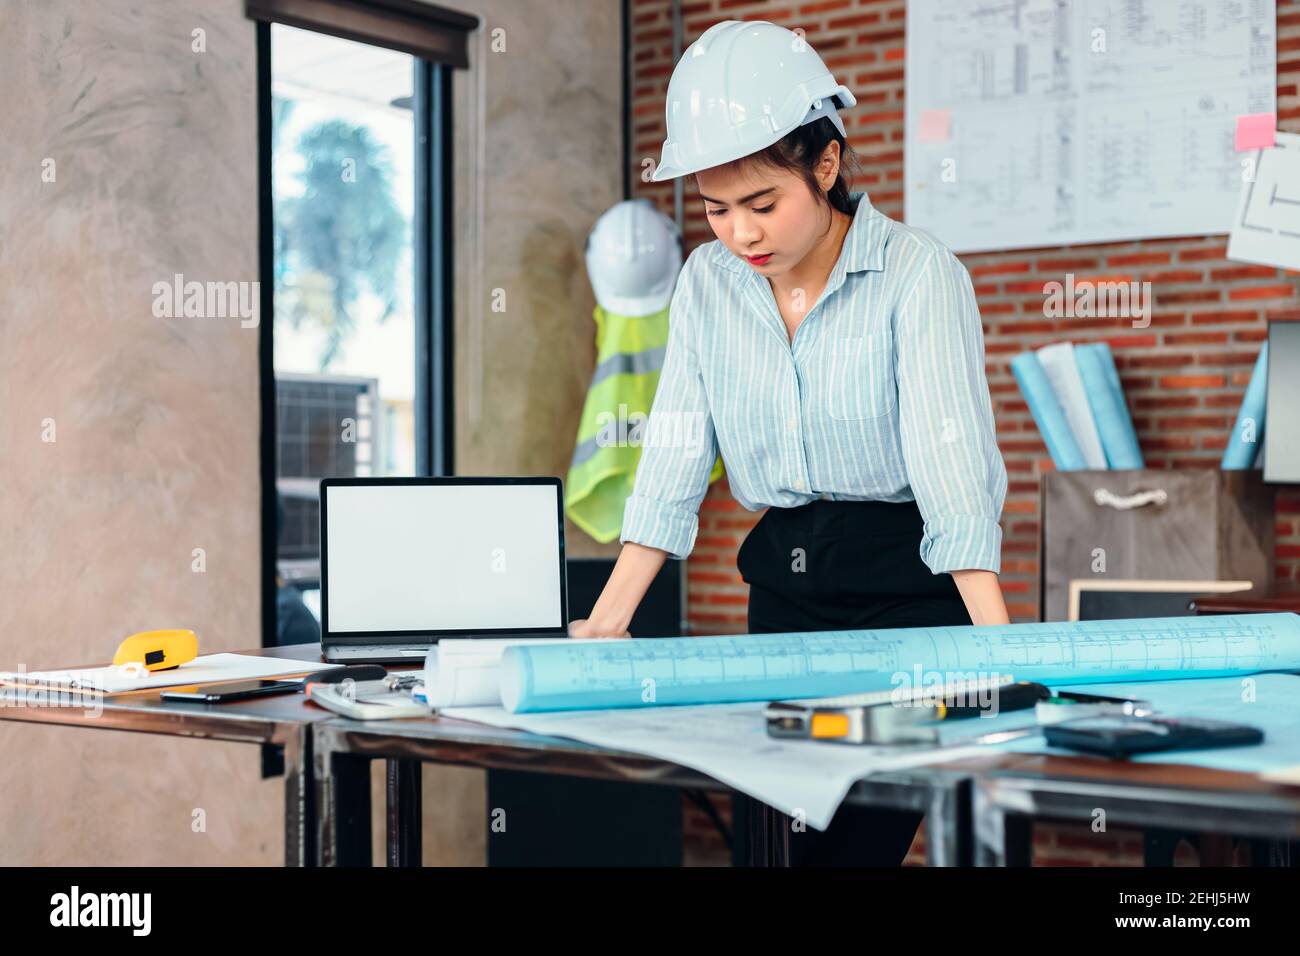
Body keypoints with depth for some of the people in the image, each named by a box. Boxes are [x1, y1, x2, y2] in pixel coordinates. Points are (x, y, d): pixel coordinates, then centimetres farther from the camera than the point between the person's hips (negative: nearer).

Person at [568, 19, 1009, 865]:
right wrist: (607, 623, -6)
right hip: (784, 585, 5)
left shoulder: (918, 274, -13)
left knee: (861, 841, -9)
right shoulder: (709, 281, 3)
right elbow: (675, 458, 2)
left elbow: (950, 471, -21)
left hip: (910, 584, -5)